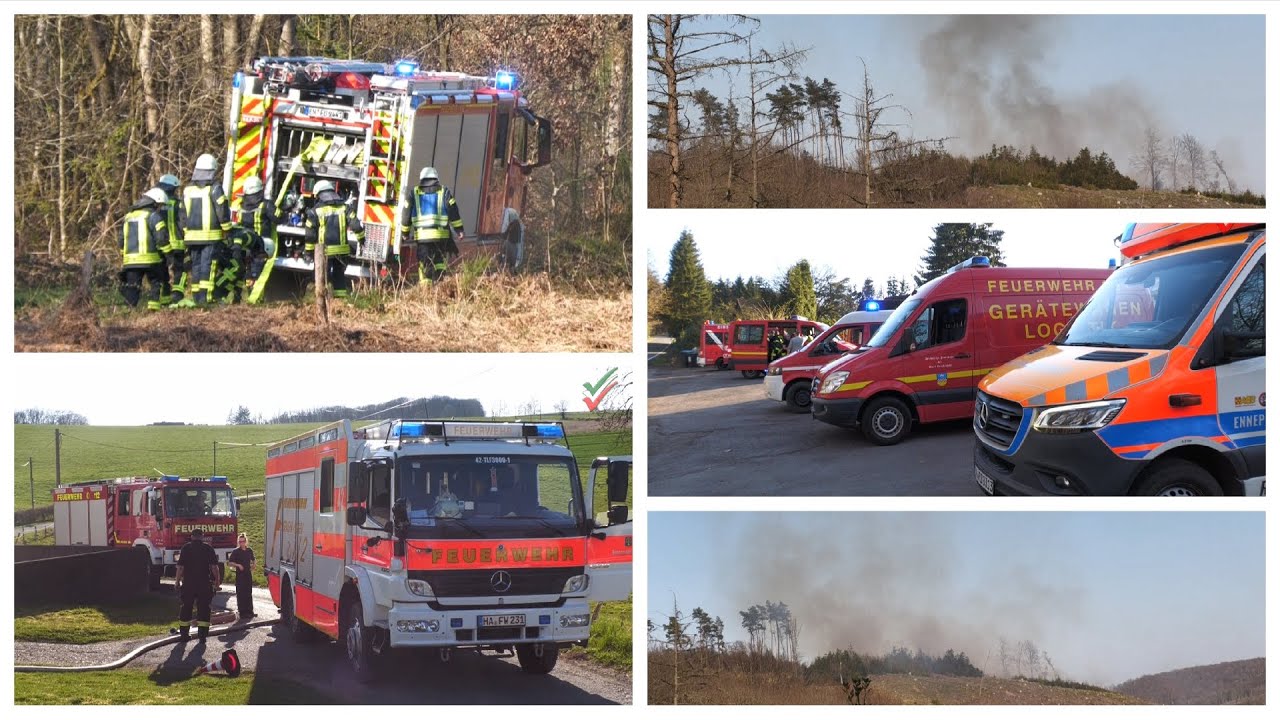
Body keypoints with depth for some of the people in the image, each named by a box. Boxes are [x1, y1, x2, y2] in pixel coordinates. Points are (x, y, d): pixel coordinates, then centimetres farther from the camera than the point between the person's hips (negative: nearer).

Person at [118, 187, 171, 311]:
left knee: (131, 290, 6)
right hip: (150, 259, -5)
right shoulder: (153, 216, -4)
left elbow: (122, 240, 23)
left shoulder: (128, 216, 18)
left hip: (130, 260, 5)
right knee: (155, 283, 13)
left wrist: (123, 257, 31)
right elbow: (162, 238, -12)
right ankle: (153, 306, 2)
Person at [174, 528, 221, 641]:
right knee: (203, 608, 5)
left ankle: (184, 633, 10)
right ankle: (202, 633, 1)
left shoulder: (186, 548, 0)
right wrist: (217, 581, 3)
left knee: (186, 607, 9)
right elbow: (214, 567, -3)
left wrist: (178, 581, 3)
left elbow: (180, 567, -3)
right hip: (204, 584, 0)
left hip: (188, 582, 0)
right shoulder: (208, 549, 1)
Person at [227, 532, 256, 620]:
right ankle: (242, 612, -3)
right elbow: (230, 562, -5)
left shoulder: (249, 550, 9)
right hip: (240, 574, -5)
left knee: (249, 593, 11)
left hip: (248, 574, 5)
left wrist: (252, 566, 8)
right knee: (241, 594, -5)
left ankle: (249, 611, 19)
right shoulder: (236, 552, -5)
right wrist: (238, 565, -17)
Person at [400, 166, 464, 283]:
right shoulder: (444, 192, 8)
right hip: (441, 235, 0)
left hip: (421, 235, 0)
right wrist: (459, 230, 4)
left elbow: (407, 214, 11)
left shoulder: (415, 193, 10)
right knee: (439, 263, 7)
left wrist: (404, 232, 21)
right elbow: (454, 213, 2)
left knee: (424, 265, 2)